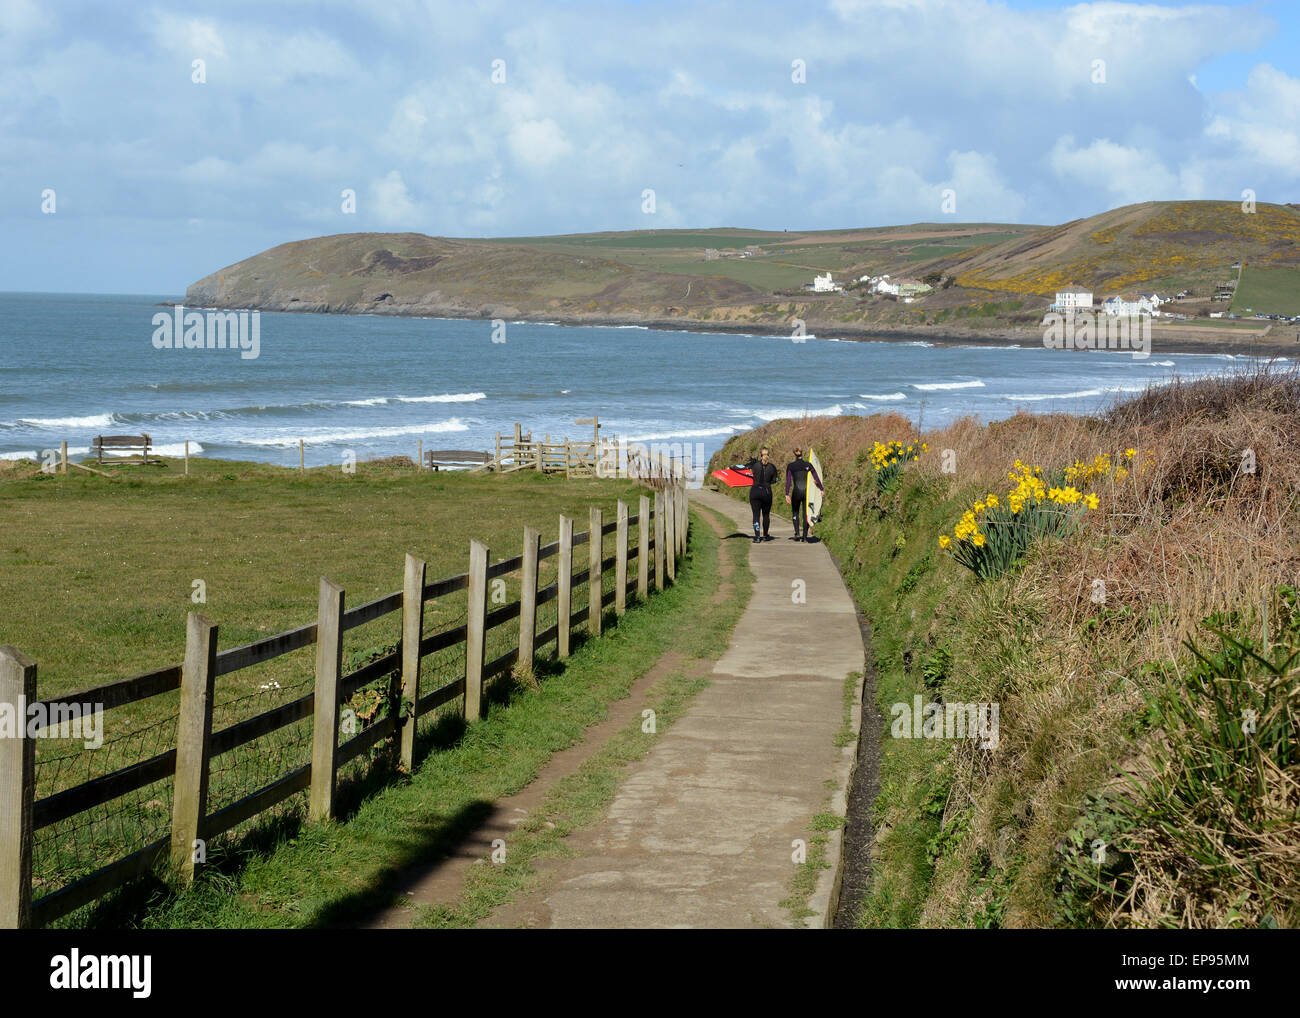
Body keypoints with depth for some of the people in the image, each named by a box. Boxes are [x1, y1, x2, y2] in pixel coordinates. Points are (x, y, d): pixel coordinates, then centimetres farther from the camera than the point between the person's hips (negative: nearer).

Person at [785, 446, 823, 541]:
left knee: (795, 513, 16)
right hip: (807, 490, 1)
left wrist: (787, 495, -6)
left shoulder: (791, 466, 0)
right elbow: (816, 478, 3)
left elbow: (788, 481, -5)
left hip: (796, 491, -1)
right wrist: (821, 489, 14)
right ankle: (805, 536, 5)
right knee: (806, 514, 8)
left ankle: (797, 533, -2)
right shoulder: (808, 465, 3)